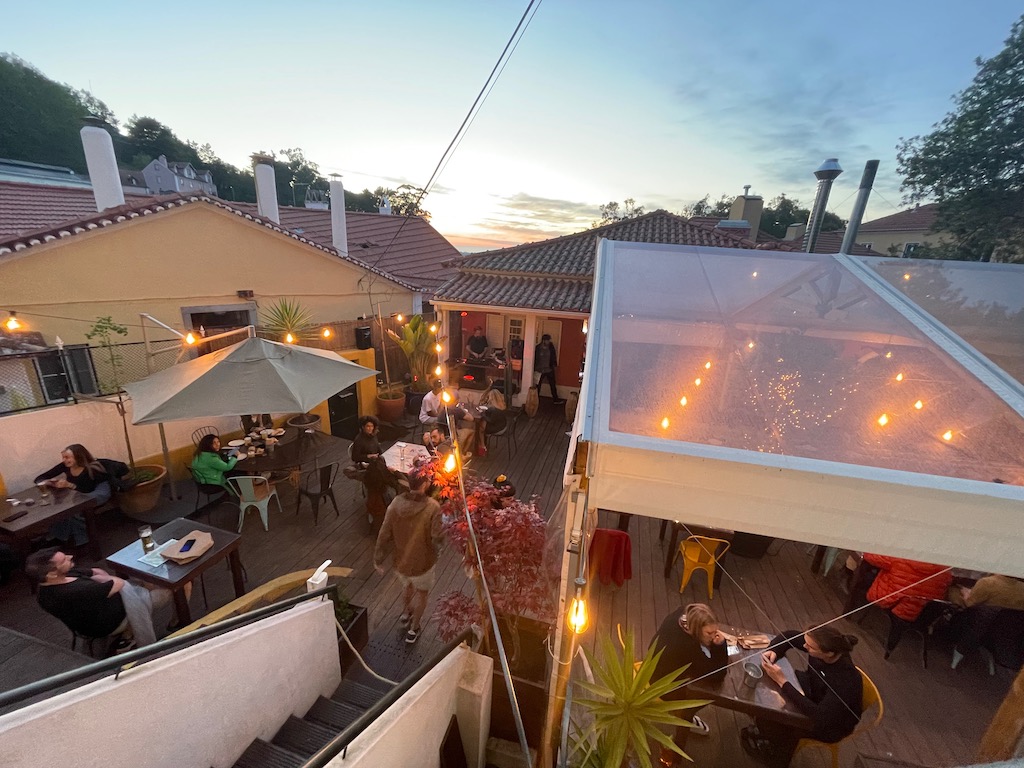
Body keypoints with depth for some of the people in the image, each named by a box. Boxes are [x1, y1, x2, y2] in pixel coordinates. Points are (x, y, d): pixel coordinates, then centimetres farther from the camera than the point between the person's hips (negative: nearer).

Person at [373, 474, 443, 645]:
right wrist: (435, 554, -2)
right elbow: (437, 538, -24)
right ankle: (414, 629, 40)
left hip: (400, 560, 4)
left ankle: (406, 613, 56)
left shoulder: (396, 503, -14)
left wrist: (378, 559, 4)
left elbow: (384, 535, -8)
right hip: (422, 562, -4)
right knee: (421, 593, 25)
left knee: (408, 585, 34)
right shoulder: (432, 507, -26)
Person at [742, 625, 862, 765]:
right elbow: (789, 635, -6)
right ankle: (765, 730, 22)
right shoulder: (820, 646, -23)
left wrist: (782, 681, -38)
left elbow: (820, 717, -39)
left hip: (830, 725, -6)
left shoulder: (846, 680, -39)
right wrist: (773, 651, -25)